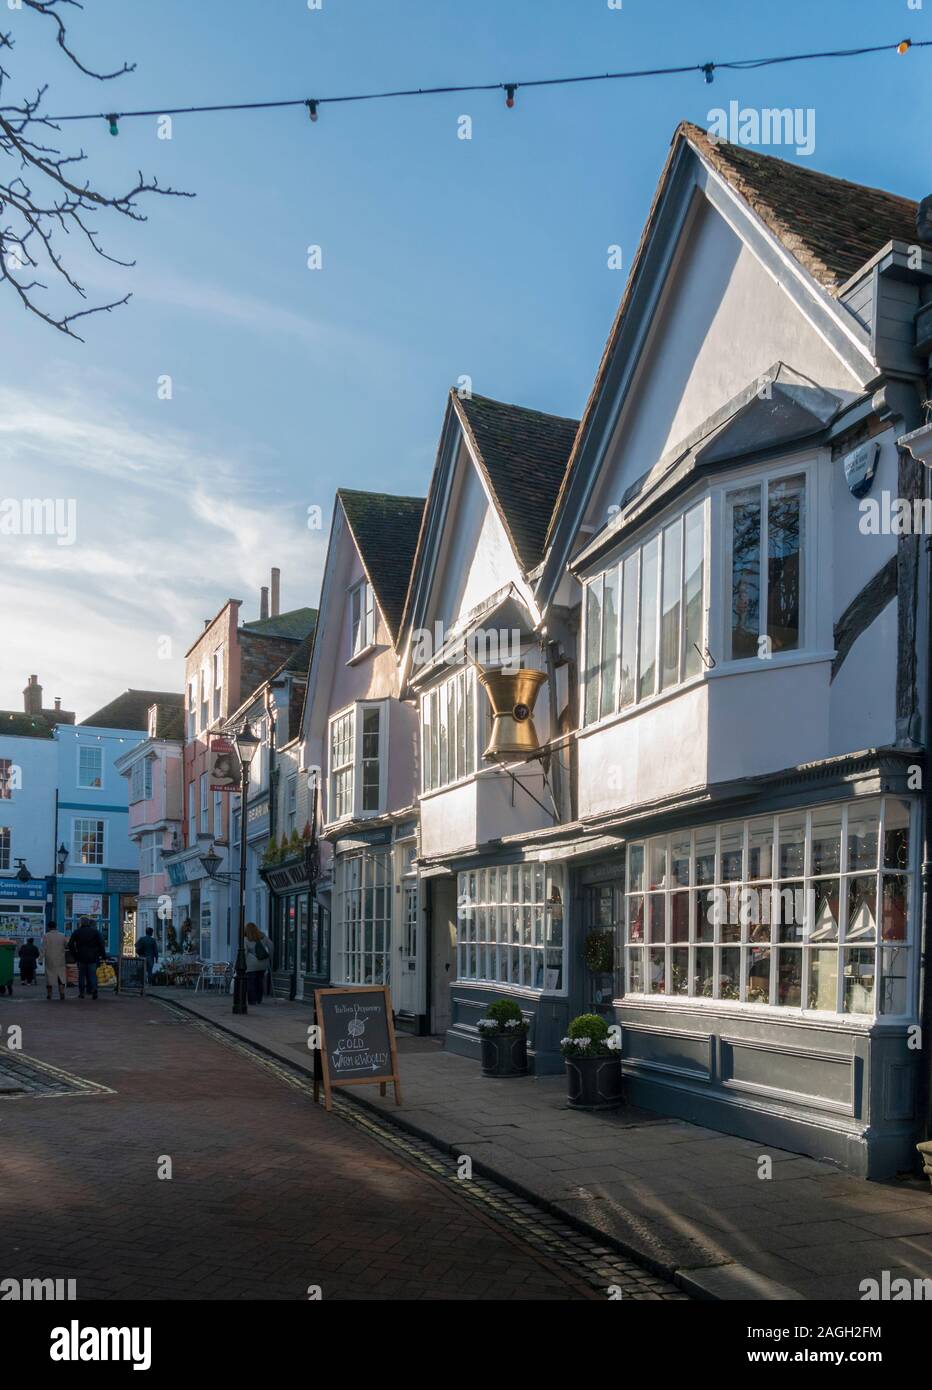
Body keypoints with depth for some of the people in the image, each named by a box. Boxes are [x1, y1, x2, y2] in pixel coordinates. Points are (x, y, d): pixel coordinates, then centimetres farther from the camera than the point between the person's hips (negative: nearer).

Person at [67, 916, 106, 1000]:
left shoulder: (76, 932, 2)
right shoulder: (95, 931, 4)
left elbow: (70, 944, -4)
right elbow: (101, 943, -2)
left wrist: (75, 954, 2)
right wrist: (103, 954, 0)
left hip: (81, 957, 0)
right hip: (93, 958, 0)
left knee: (81, 975, 9)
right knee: (92, 975, 2)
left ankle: (81, 992, 10)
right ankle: (94, 991, -15)